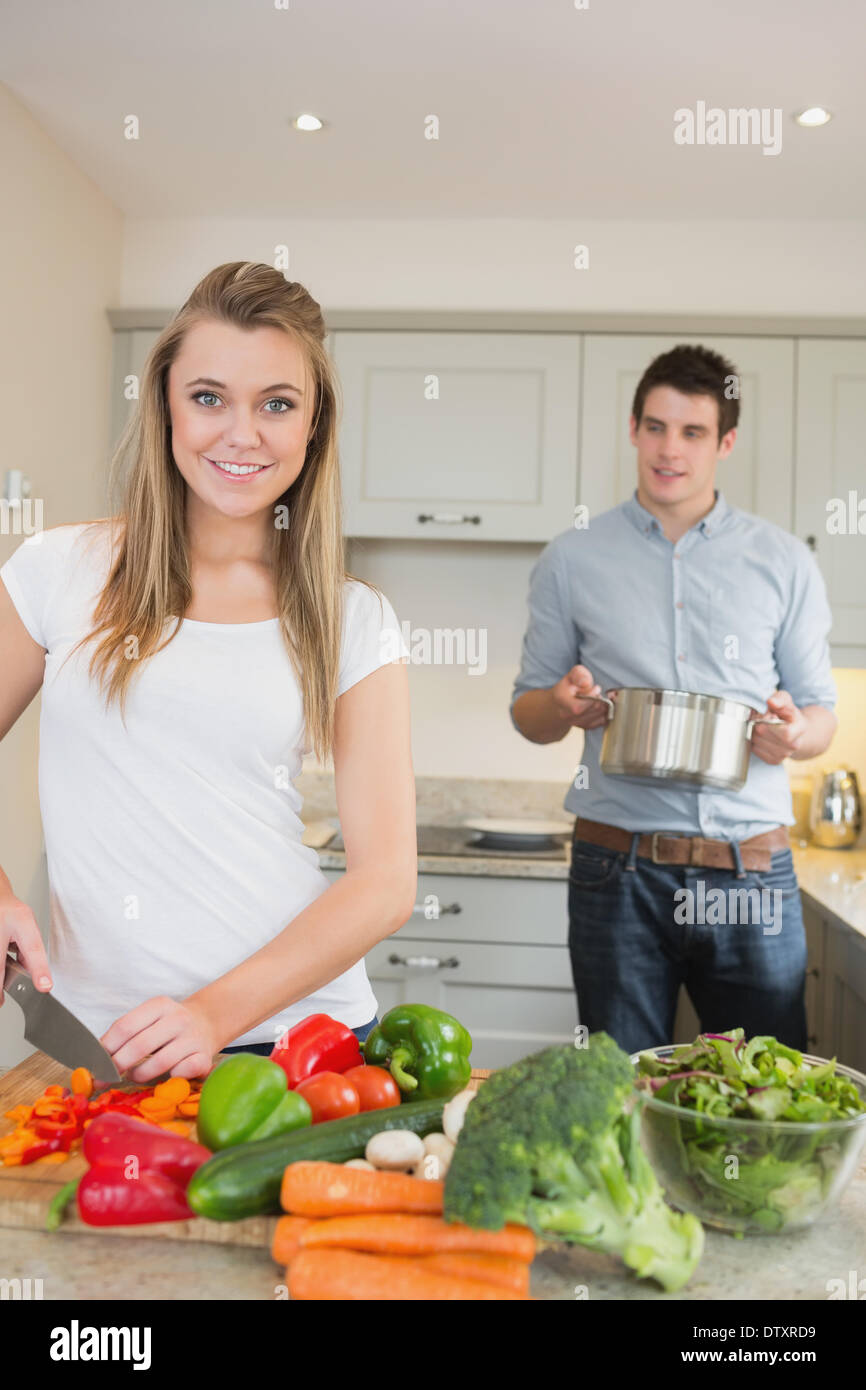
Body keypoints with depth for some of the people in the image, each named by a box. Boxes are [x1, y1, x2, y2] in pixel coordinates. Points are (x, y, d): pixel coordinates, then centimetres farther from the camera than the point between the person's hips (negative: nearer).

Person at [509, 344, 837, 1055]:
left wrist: (796, 732, -11)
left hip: (753, 871, 1)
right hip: (618, 874, 0)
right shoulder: (571, 560, 7)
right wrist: (564, 705, -13)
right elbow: (528, 711, 10)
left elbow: (821, 709, 12)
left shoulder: (785, 563, 8)